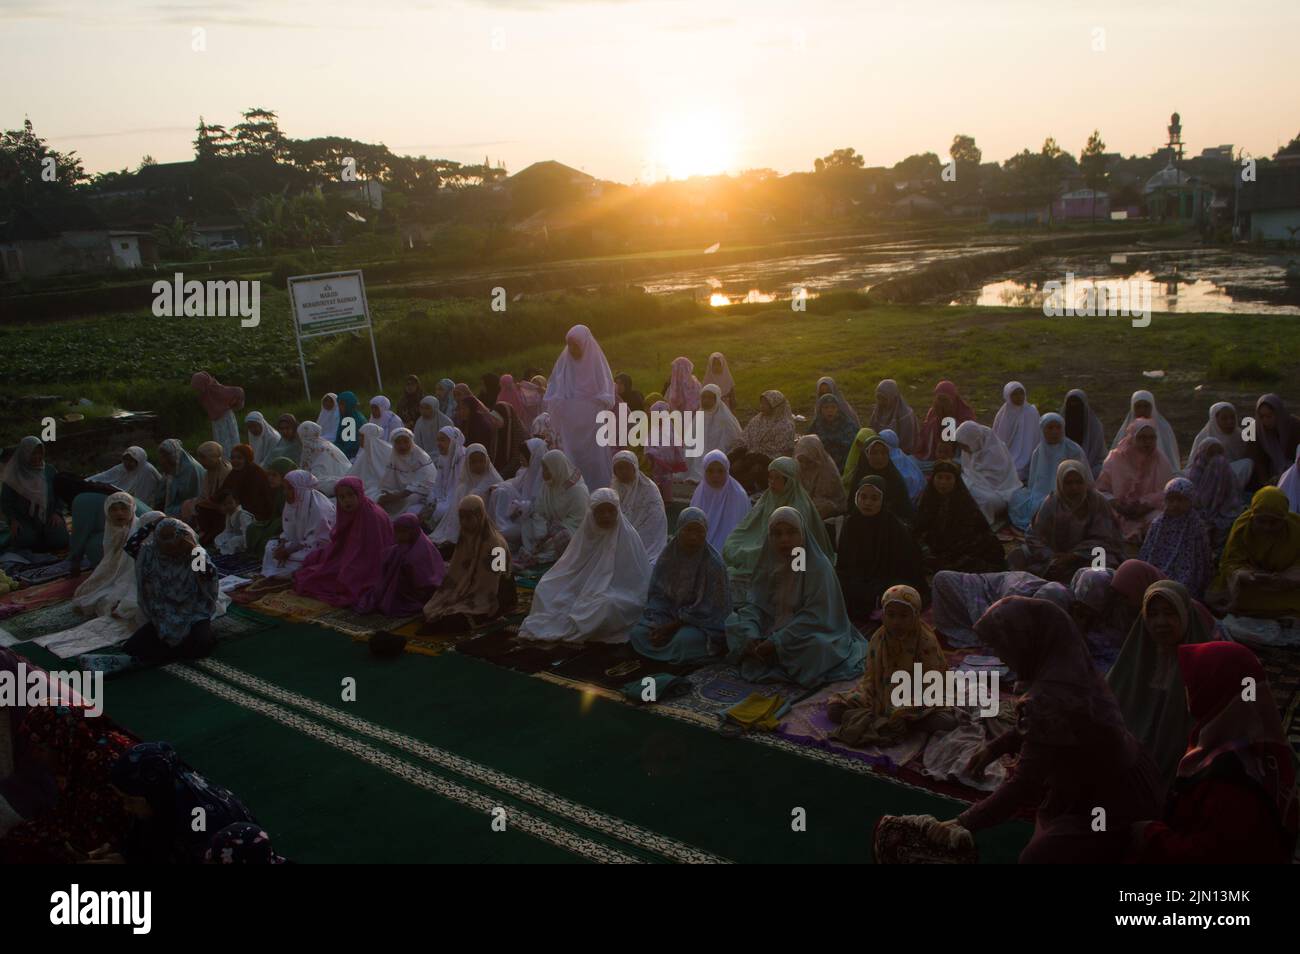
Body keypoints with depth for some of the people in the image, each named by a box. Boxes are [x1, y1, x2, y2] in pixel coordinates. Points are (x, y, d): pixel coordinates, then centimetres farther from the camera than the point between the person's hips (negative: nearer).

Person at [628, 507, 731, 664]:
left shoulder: (713, 563, -17)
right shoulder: (668, 555, -4)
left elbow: (706, 609, -16)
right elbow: (656, 594, 1)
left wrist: (672, 626, -18)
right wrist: (659, 625, -16)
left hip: (704, 622, -5)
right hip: (670, 613, 5)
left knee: (684, 639, -34)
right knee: (638, 633, -15)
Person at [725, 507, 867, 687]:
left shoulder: (819, 566, -15)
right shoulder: (769, 564, 1)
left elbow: (815, 615, -21)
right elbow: (755, 605, -2)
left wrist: (777, 642, -27)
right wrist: (751, 636, -22)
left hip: (809, 634, -5)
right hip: (772, 628, 5)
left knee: (817, 646, -37)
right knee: (733, 622, -9)